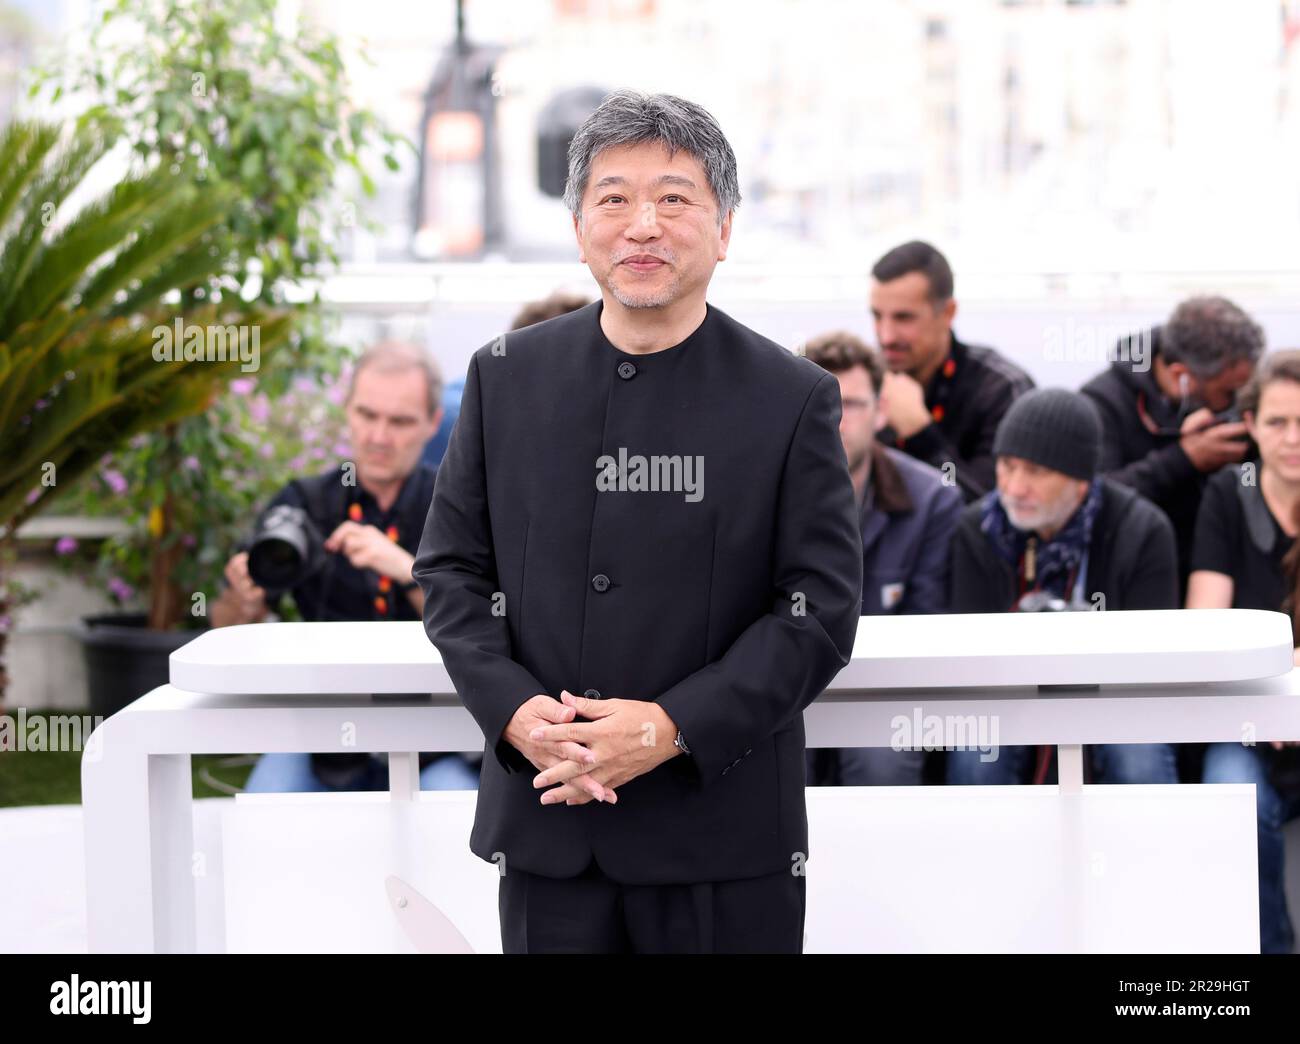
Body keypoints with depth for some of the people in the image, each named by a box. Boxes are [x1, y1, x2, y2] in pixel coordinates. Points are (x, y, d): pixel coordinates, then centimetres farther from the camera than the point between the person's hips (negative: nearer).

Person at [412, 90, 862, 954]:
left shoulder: (794, 399, -2)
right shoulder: (506, 378, 7)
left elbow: (822, 606, -5)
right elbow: (451, 567, 7)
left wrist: (674, 728, -15)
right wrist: (514, 710, -10)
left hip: (723, 830, -2)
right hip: (546, 828, 2)